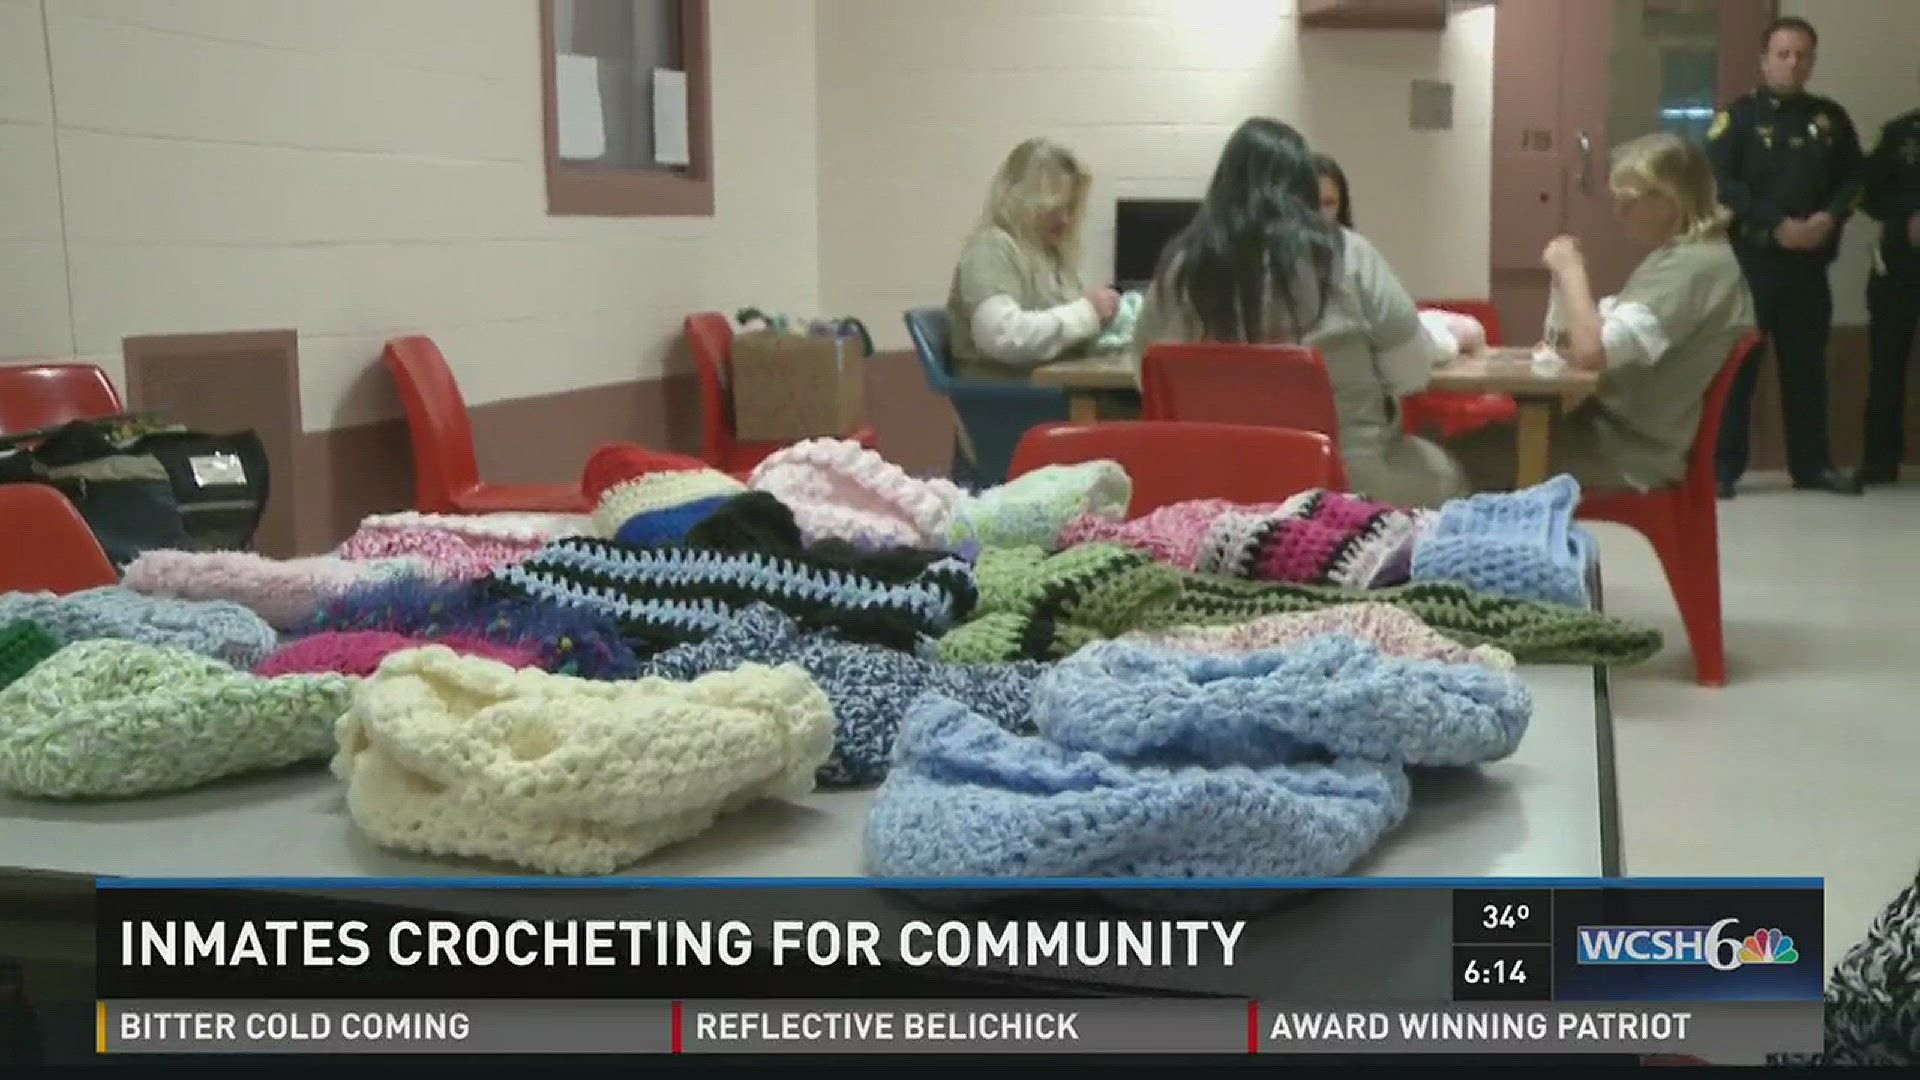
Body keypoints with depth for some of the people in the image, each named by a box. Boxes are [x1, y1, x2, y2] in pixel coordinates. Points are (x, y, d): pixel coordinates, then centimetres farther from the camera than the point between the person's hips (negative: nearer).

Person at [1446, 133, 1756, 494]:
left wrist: (1571, 269, -16)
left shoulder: (1696, 265, -21)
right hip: (1615, 426, 10)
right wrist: (1567, 273, -2)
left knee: (1464, 457, -13)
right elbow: (1600, 333, 15)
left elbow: (1592, 351, -30)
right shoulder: (1679, 255, 12)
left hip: (1634, 452, -10)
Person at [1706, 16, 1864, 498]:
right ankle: (1721, 466, 2)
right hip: (1749, 259, -4)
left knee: (1806, 362, 10)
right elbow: (1719, 182, -11)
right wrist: (1777, 224, -18)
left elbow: (1854, 178, 13)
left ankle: (1811, 464, 18)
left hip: (1809, 261, 4)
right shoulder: (1739, 115, -1)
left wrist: (1830, 217, -8)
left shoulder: (1830, 117, 12)